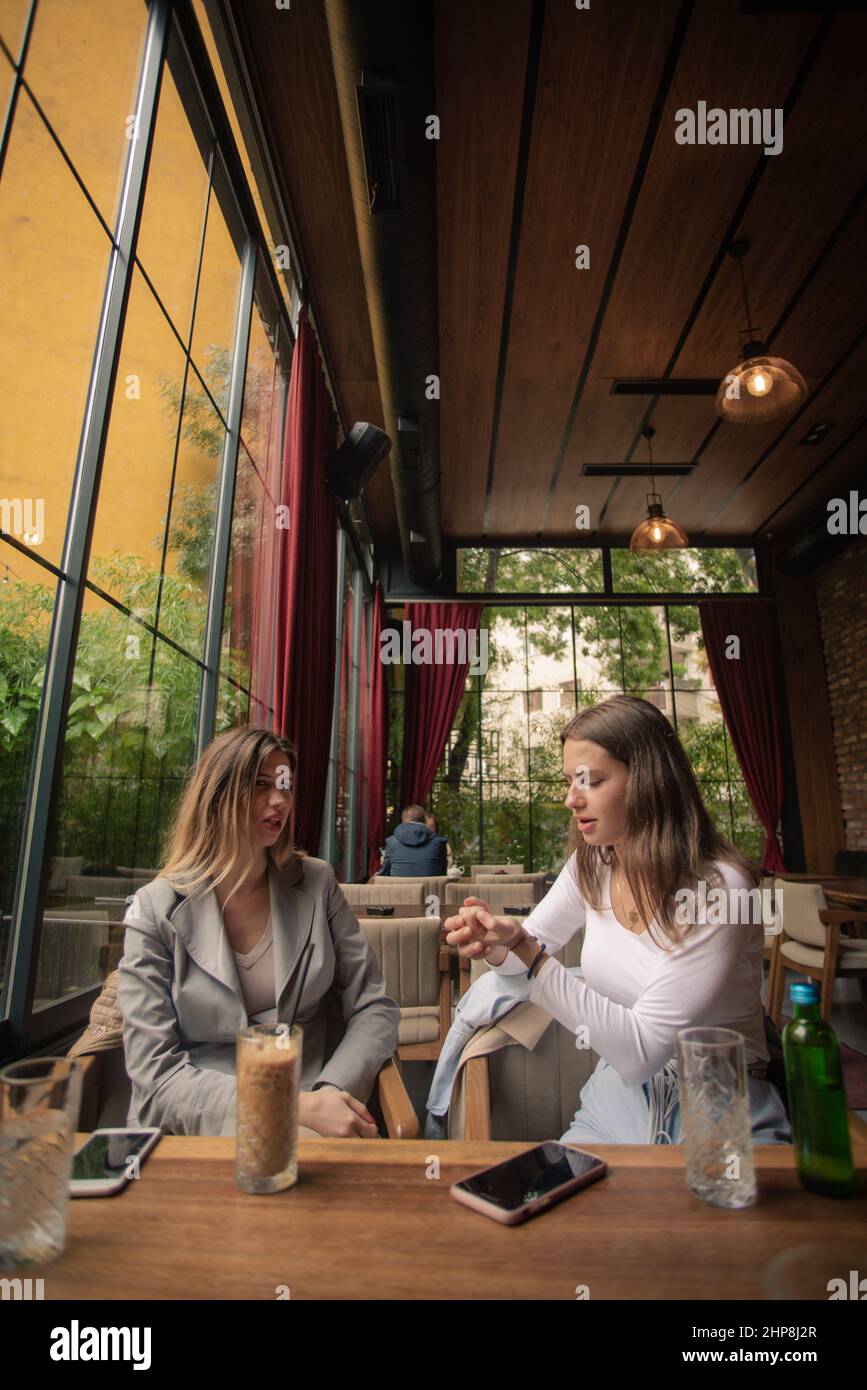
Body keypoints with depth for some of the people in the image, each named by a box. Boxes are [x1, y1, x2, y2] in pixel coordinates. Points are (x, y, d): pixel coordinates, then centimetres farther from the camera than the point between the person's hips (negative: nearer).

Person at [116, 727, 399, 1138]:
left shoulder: (316, 882, 1)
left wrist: (330, 1092, -17)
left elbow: (375, 1009, 2)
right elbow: (156, 1077, -10)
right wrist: (294, 1108, -22)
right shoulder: (154, 911, -5)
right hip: (198, 1131, -1)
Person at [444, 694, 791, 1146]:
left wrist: (529, 954, -30)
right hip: (615, 1100, 4)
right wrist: (493, 943, -13)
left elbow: (641, 1050, -22)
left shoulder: (719, 889, -22)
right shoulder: (591, 867, -2)